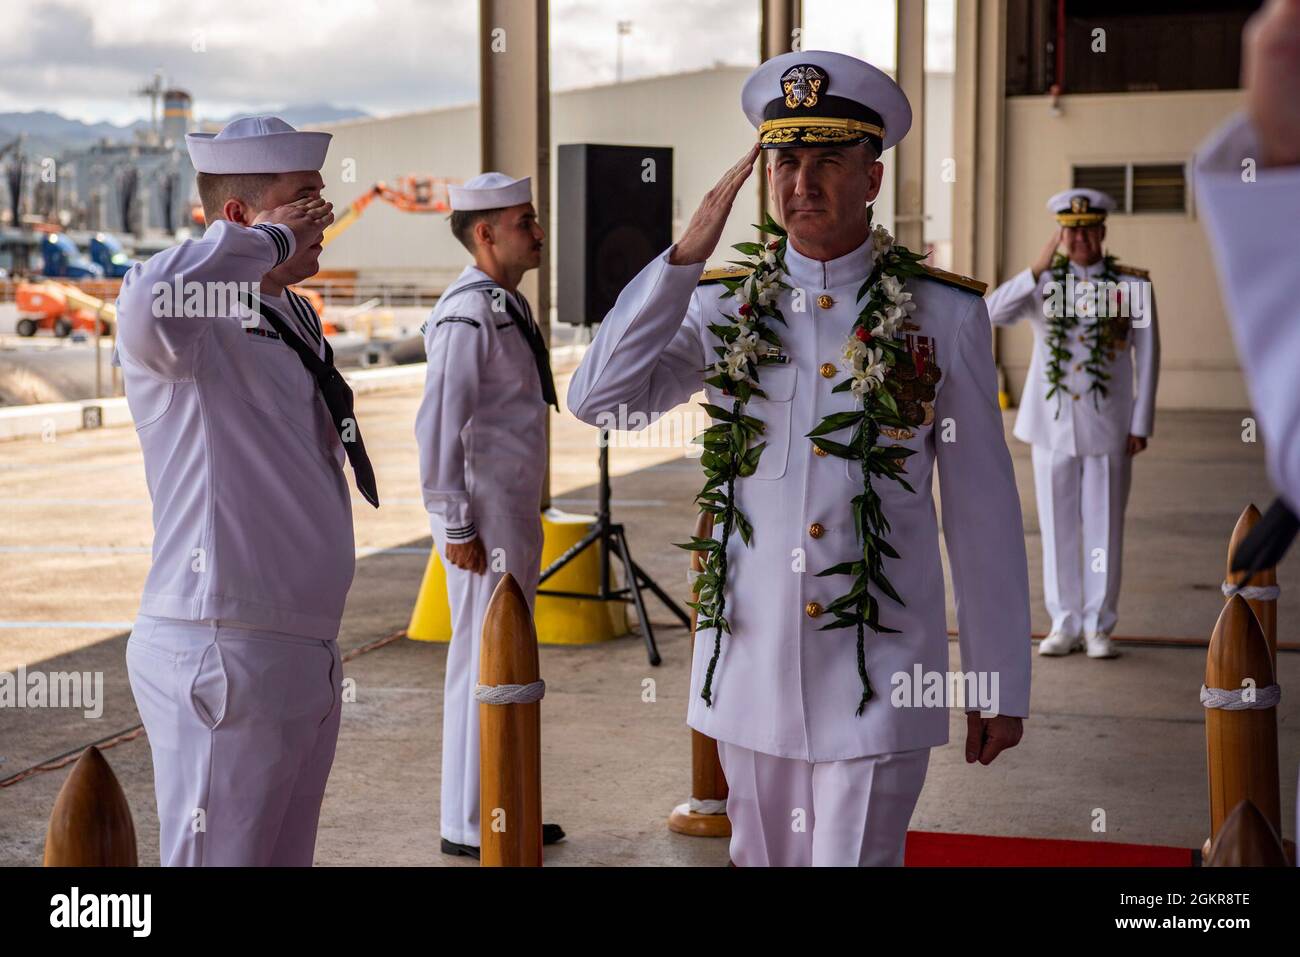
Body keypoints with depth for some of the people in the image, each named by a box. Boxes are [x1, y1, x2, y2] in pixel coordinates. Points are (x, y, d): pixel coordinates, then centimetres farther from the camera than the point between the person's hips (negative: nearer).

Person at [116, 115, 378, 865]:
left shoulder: (297, 320, 13)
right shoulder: (194, 329, -15)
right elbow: (151, 300, -40)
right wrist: (269, 240, -25)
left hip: (310, 653, 9)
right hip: (228, 658, -9)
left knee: (288, 854, 17)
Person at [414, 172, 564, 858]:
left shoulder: (507, 305, 14)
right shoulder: (468, 313, -17)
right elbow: (437, 425, -21)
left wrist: (524, 518, 18)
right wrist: (456, 527, -20)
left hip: (516, 512, 10)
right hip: (485, 518, -10)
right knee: (483, 664, -3)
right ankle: (467, 825, 7)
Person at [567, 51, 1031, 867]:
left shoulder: (943, 315, -2)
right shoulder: (724, 307, 4)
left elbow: (984, 510, 0)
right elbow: (598, 399, -10)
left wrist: (1001, 683, 1)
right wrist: (687, 254, -13)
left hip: (878, 677, -3)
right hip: (749, 671, 3)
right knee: (764, 855, 17)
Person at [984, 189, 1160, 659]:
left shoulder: (1132, 285, 0)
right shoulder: (1043, 284, 3)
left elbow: (1148, 359, 0)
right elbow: (994, 313, -14)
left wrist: (1141, 424, -4)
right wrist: (1039, 267, -22)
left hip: (1108, 428, -1)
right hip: (1053, 426, 2)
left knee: (1104, 528, 4)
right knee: (1058, 528, 7)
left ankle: (1098, 628, 13)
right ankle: (1065, 625, 16)